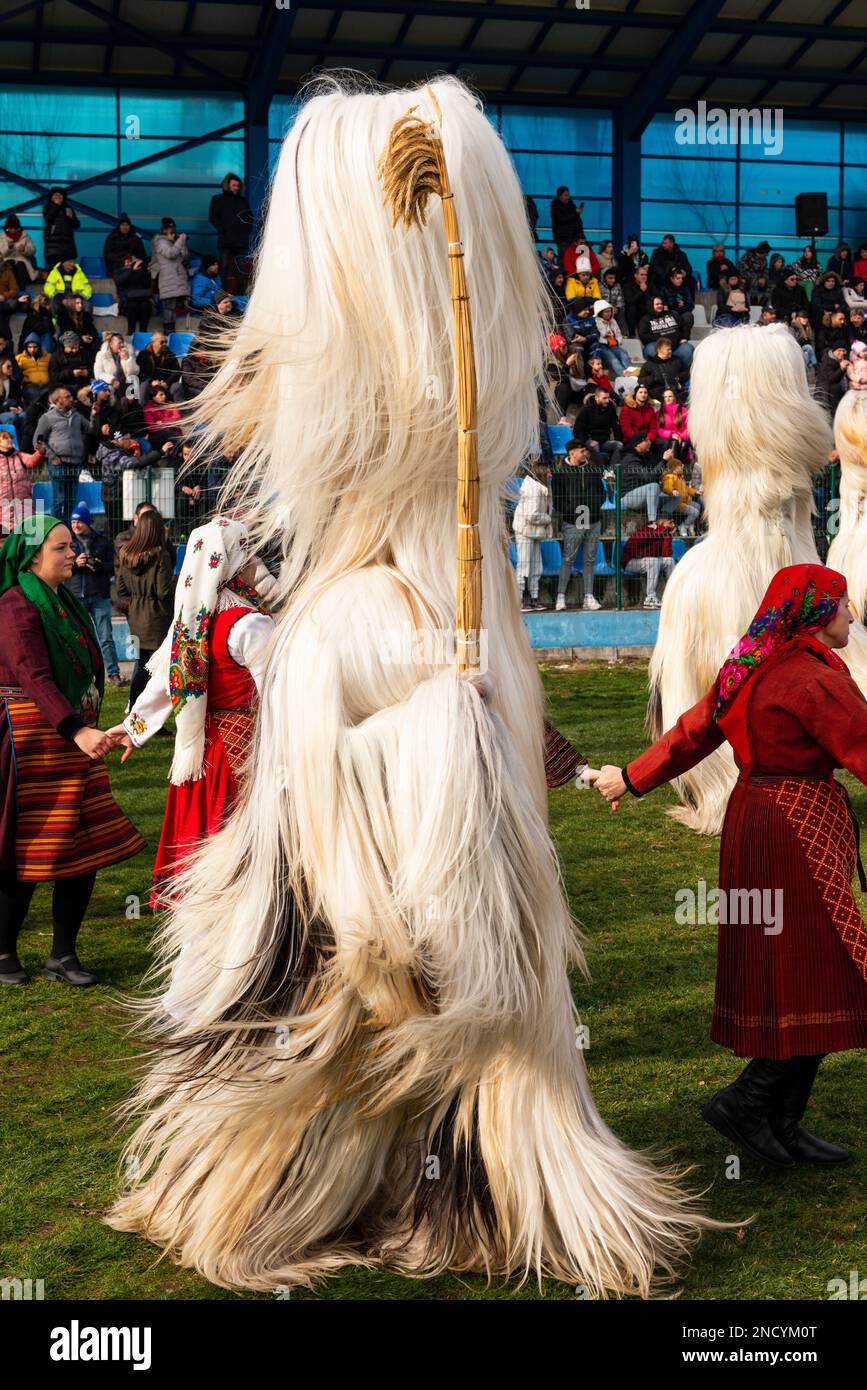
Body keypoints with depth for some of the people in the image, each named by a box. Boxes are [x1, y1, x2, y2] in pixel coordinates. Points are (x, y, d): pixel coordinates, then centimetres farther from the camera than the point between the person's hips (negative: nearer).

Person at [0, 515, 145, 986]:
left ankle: (63, 955, 16)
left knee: (87, 848, 6)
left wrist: (88, 729, 19)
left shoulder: (65, 602, 15)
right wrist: (79, 732, -35)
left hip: (75, 735, 8)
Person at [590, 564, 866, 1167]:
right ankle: (744, 1101, 3)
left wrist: (631, 779, 31)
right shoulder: (816, 678, -15)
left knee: (780, 976, 13)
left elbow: (690, 734, 19)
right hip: (800, 829, -10)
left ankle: (781, 1125, 20)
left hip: (753, 817, 10)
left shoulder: (749, 670, 12)